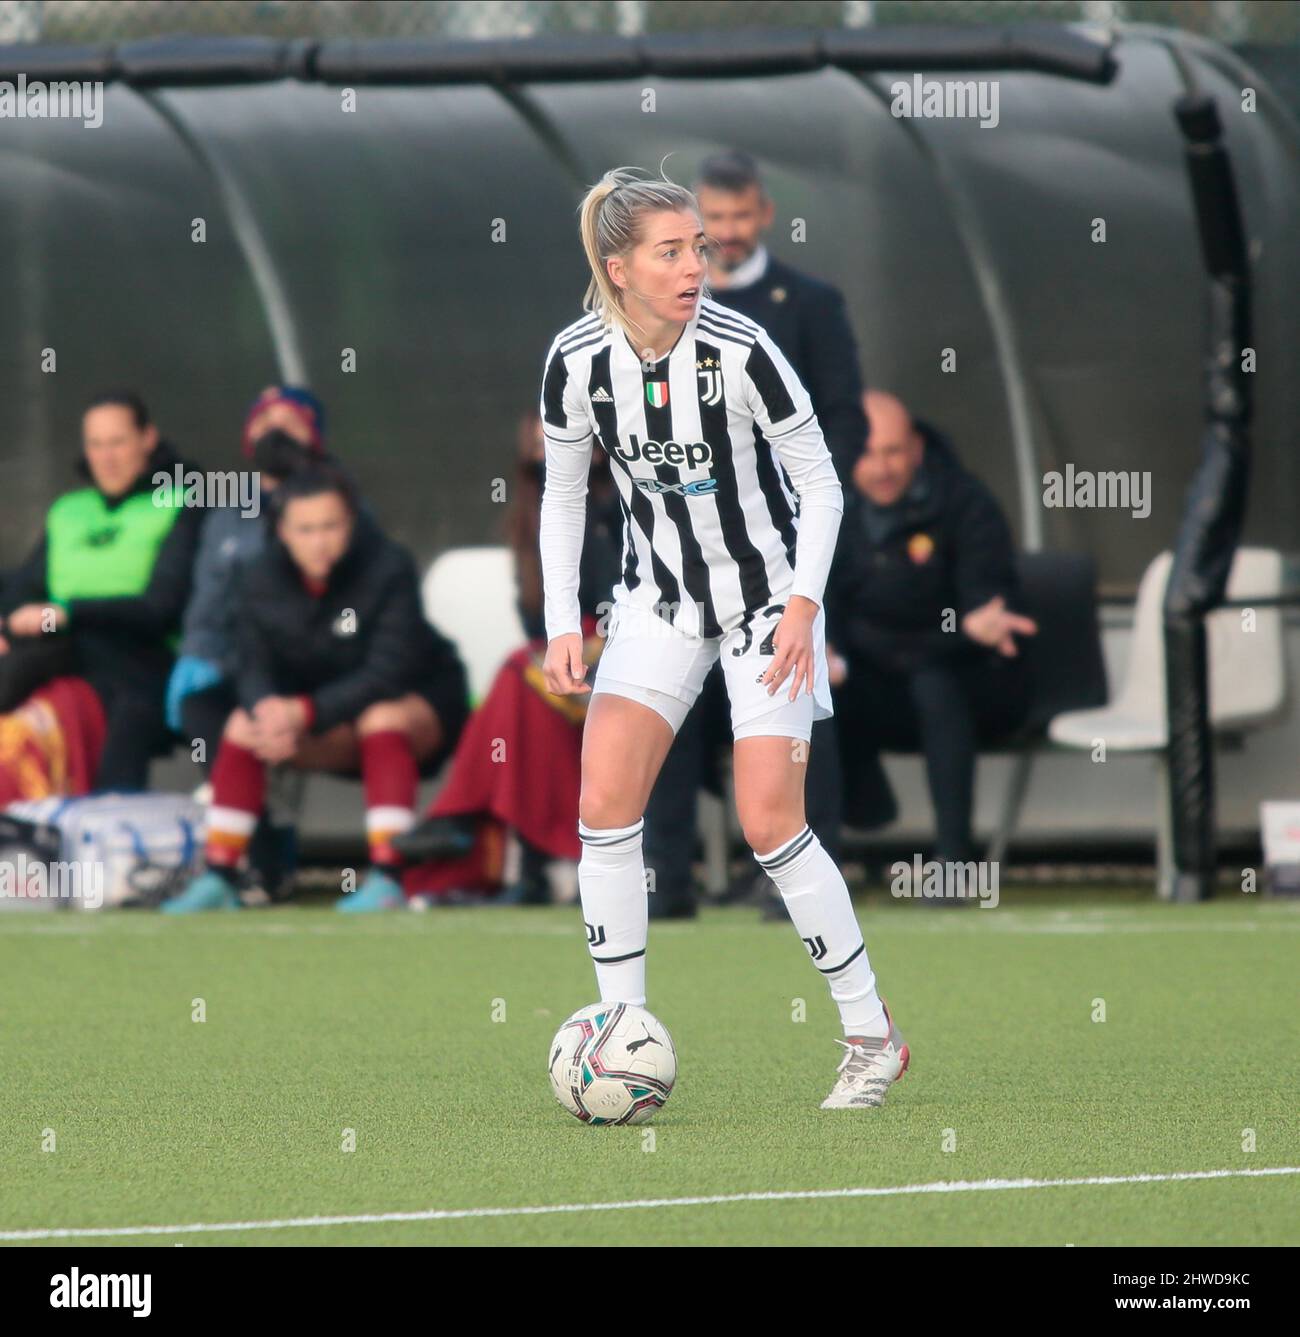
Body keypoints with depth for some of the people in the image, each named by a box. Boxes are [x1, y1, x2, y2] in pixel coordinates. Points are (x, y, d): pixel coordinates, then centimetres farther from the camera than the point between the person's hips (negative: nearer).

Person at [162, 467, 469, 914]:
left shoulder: (388, 568, -24)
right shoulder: (262, 581, -9)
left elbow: (388, 672, -30)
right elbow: (255, 671, -10)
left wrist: (305, 712, -39)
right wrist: (269, 710, -35)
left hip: (420, 704, -4)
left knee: (383, 717, -36)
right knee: (243, 724, -16)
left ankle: (386, 881, -39)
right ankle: (216, 881, -12)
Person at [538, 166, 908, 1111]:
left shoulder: (740, 352, -21)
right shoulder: (577, 361, -11)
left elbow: (820, 483, -12)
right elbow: (563, 495, 3)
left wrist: (802, 605, -22)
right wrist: (562, 626, -5)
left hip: (767, 596, -4)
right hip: (659, 599, 4)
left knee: (769, 821, -10)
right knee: (603, 800, -11)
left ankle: (872, 1034, 5)